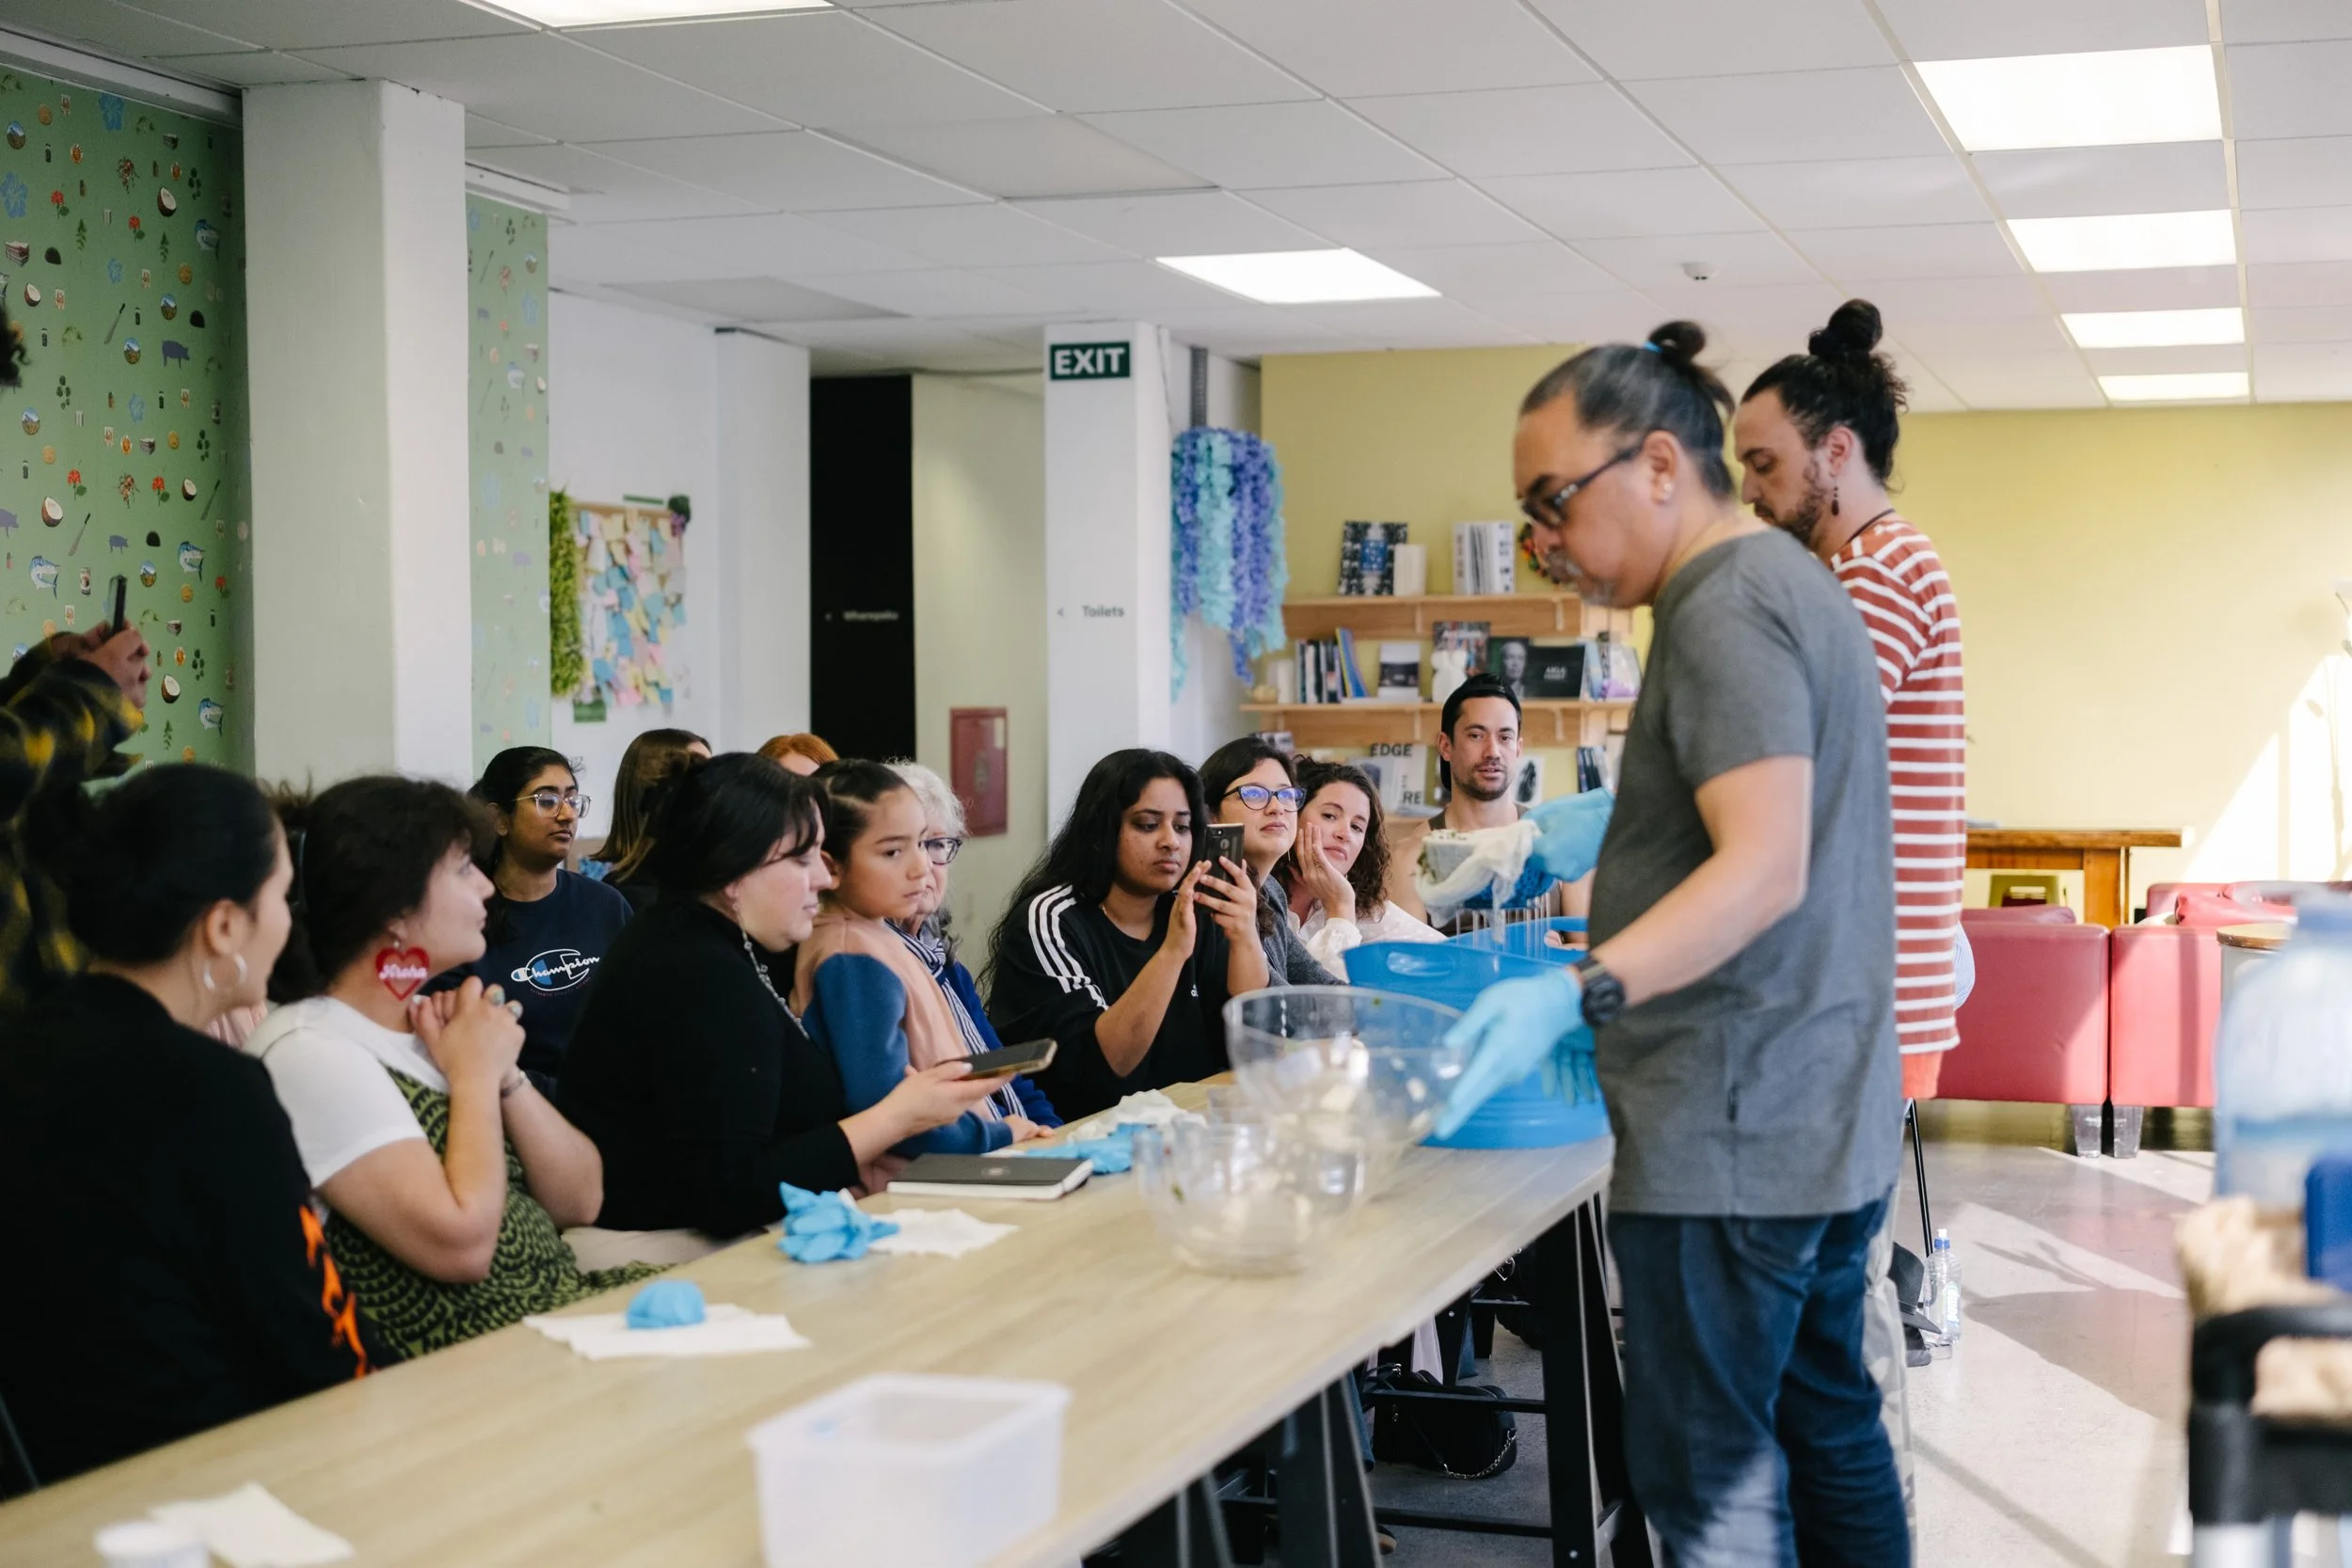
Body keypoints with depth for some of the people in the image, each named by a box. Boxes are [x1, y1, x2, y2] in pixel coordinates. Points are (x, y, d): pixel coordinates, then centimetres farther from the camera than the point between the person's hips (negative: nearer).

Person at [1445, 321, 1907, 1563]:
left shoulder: (1725, 606, -15)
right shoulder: (1786, 583, 17)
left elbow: (1766, 870, -24)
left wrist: (1580, 993, -33)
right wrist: (1616, 997, 25)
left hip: (1735, 1133, -11)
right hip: (1823, 1116, 11)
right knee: (1823, 1426, 16)